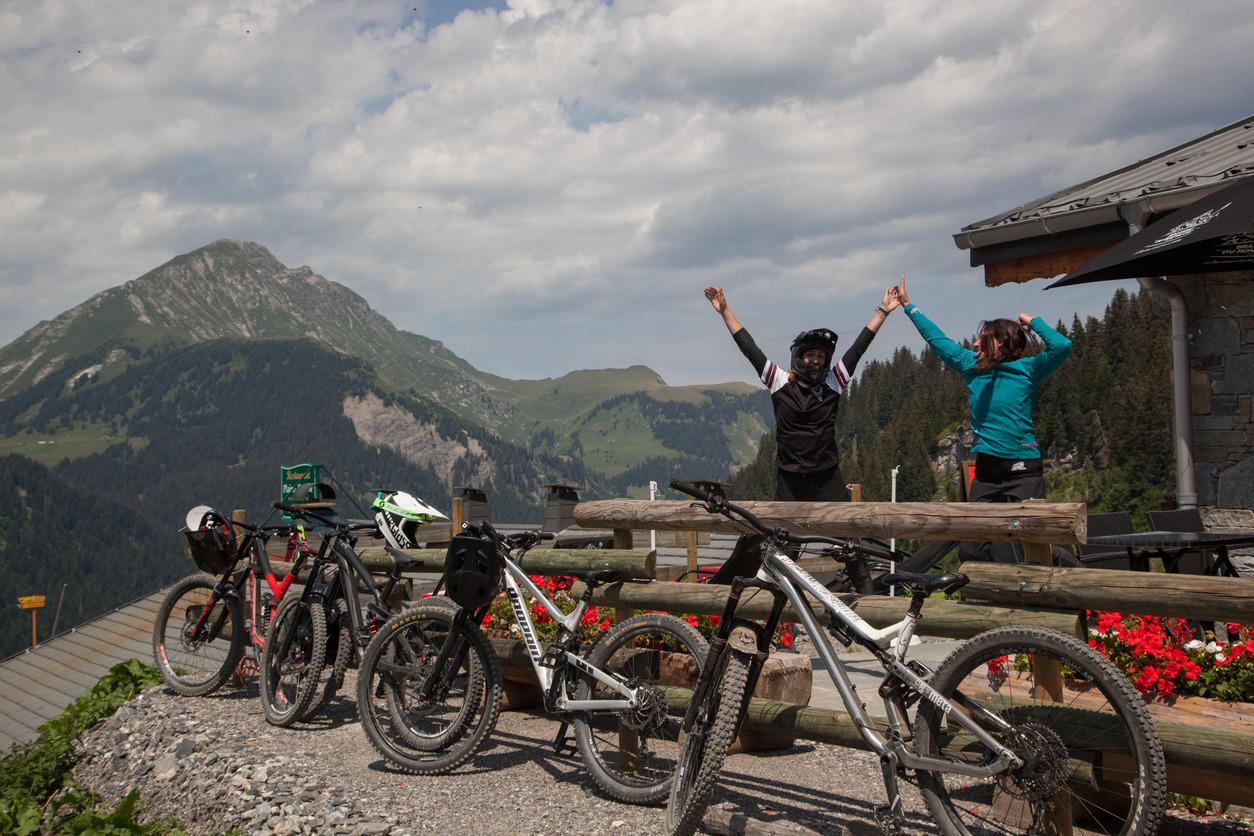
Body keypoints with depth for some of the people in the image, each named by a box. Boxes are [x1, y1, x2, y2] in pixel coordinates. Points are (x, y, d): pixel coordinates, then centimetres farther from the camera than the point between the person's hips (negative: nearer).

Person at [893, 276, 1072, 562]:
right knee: (970, 554, 3)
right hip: (986, 471, 5)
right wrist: (909, 306, 27)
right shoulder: (971, 366, 10)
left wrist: (1032, 321, -7)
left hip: (1023, 472, -5)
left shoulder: (1027, 369, -4)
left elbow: (1061, 346, -21)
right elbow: (938, 339, 21)